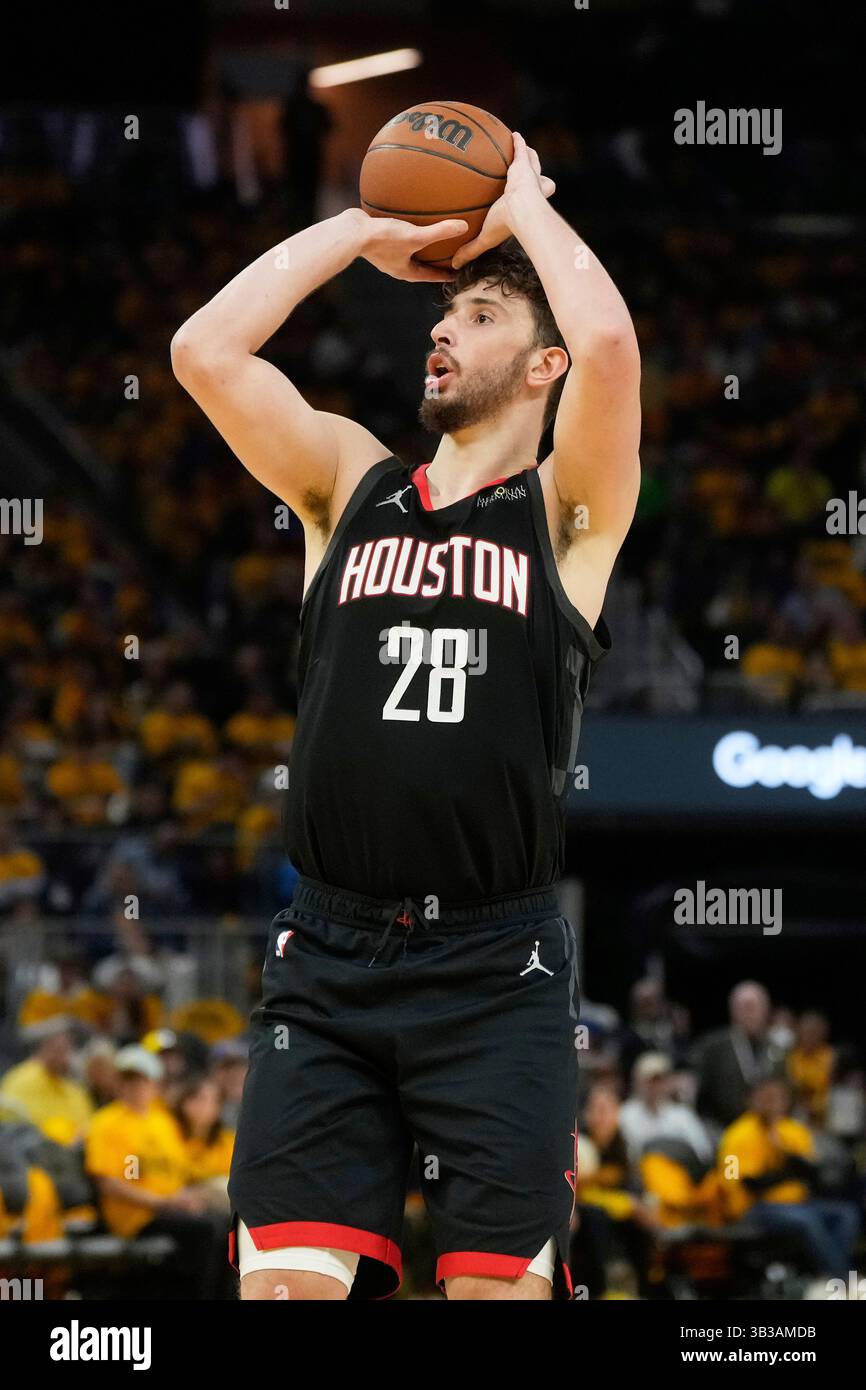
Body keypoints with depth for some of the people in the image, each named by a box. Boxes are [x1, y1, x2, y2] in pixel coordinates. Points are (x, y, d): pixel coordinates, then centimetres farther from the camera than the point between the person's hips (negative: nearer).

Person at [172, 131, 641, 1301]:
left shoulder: (566, 507, 6)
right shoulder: (351, 483, 15)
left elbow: (607, 343, -13)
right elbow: (203, 350, 3)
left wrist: (524, 204, 3)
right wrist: (360, 232, 10)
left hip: (497, 970, -2)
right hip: (326, 957, 3)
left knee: (501, 1282, -6)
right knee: (284, 1282, -6)